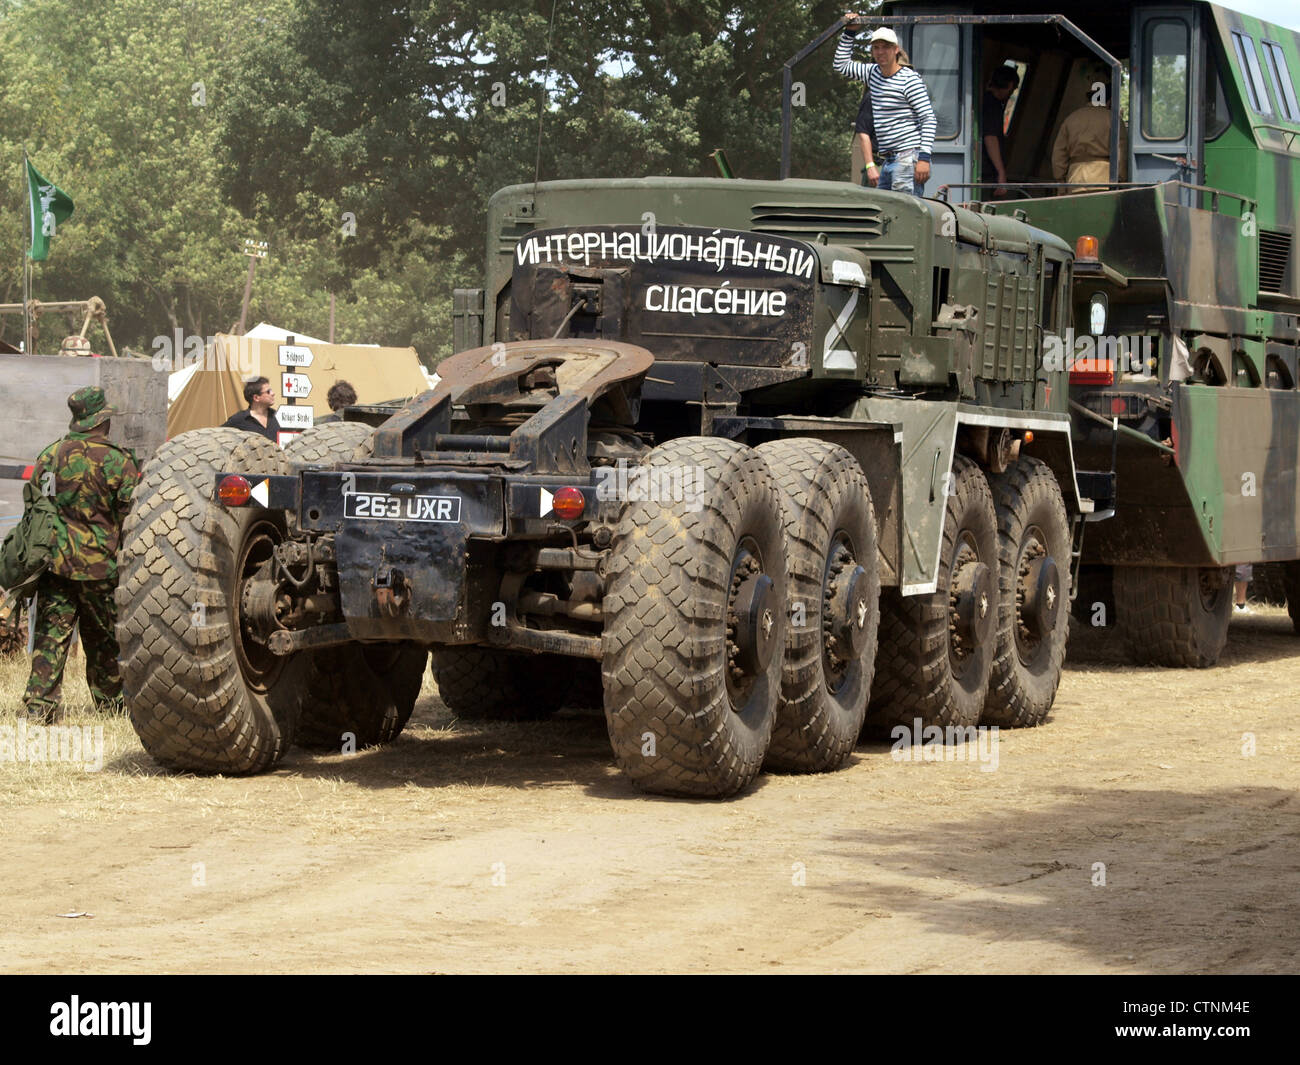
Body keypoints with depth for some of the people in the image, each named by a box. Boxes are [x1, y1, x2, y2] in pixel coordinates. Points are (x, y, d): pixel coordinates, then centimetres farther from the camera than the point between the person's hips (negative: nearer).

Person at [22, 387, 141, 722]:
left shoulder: (49, 456, 4)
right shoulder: (118, 462, -9)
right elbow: (130, 518, -6)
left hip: (54, 560, 3)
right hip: (99, 564, -3)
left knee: (51, 634, 4)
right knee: (103, 637, 11)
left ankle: (39, 702, -4)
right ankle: (109, 700, 22)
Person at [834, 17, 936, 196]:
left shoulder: (909, 78, -7)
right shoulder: (873, 73, 15)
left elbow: (928, 118, -10)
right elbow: (841, 65, 32)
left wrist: (924, 157, -18)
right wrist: (849, 32, 21)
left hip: (909, 157, -8)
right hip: (888, 161, 8)